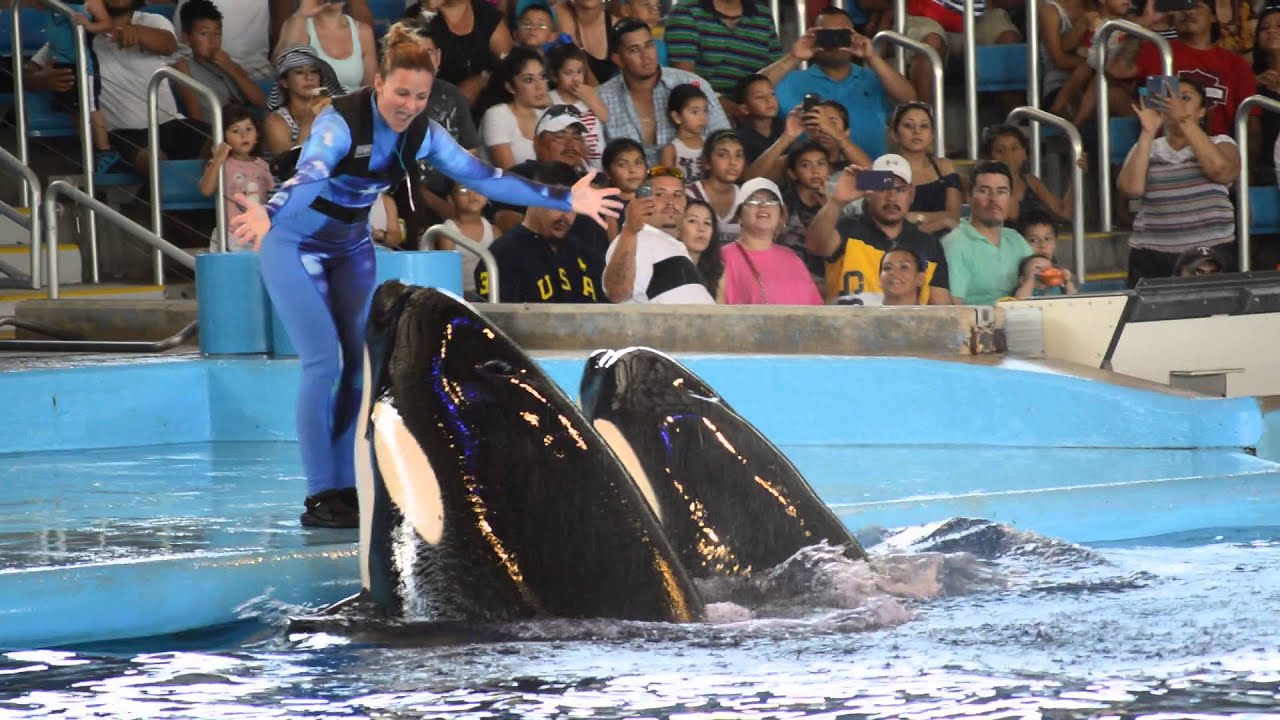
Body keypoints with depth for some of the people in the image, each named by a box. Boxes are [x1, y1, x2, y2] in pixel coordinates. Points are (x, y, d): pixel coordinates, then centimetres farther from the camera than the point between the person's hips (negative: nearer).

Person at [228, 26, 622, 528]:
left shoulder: (422, 134, -11)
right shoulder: (342, 123, -30)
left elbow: (483, 177, -6)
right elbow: (309, 176, -47)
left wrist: (564, 200, -7)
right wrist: (268, 214, -68)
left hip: (352, 249, 7)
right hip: (296, 244, -7)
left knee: (362, 363, 2)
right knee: (323, 363, -14)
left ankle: (347, 488, 9)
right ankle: (319, 499, -10)